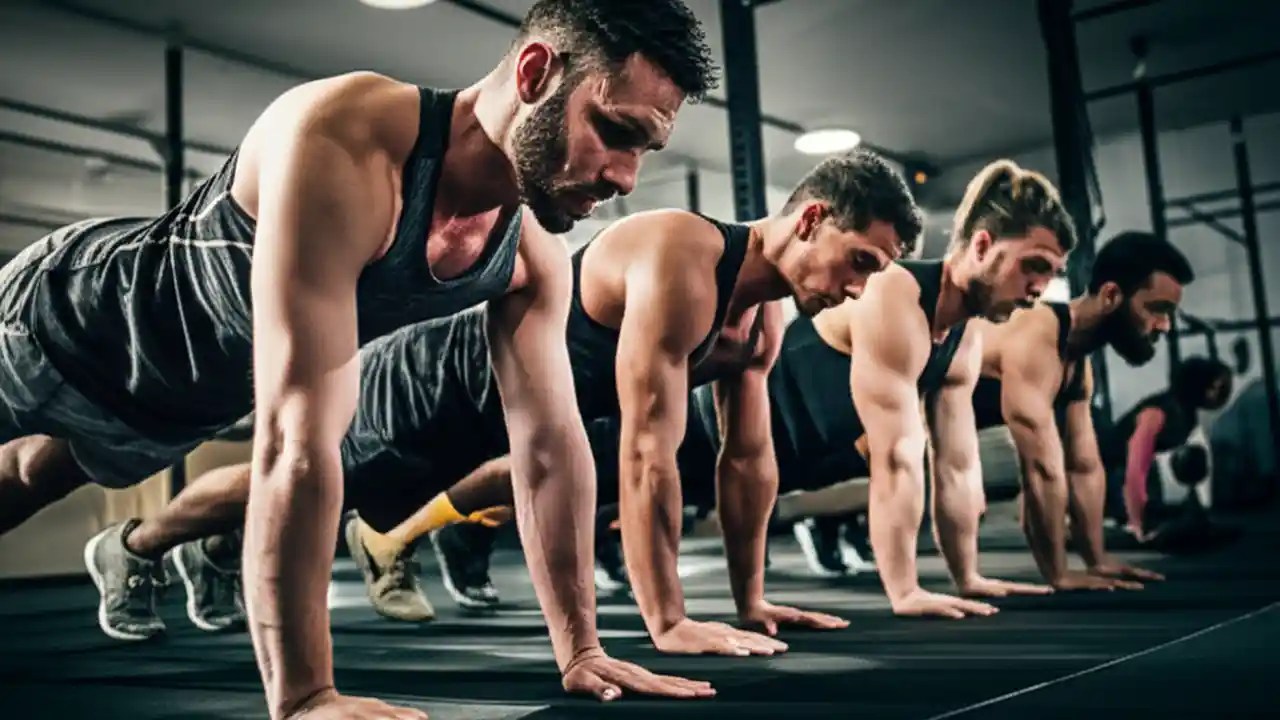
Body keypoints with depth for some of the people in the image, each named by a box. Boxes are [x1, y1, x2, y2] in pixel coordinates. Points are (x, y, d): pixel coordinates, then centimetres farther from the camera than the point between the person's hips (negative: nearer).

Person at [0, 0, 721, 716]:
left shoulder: (535, 253, -21)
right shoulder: (344, 138, -44)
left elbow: (551, 440, -13)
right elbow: (298, 426, -48)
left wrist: (580, 649, -12)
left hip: (185, 398, 7)